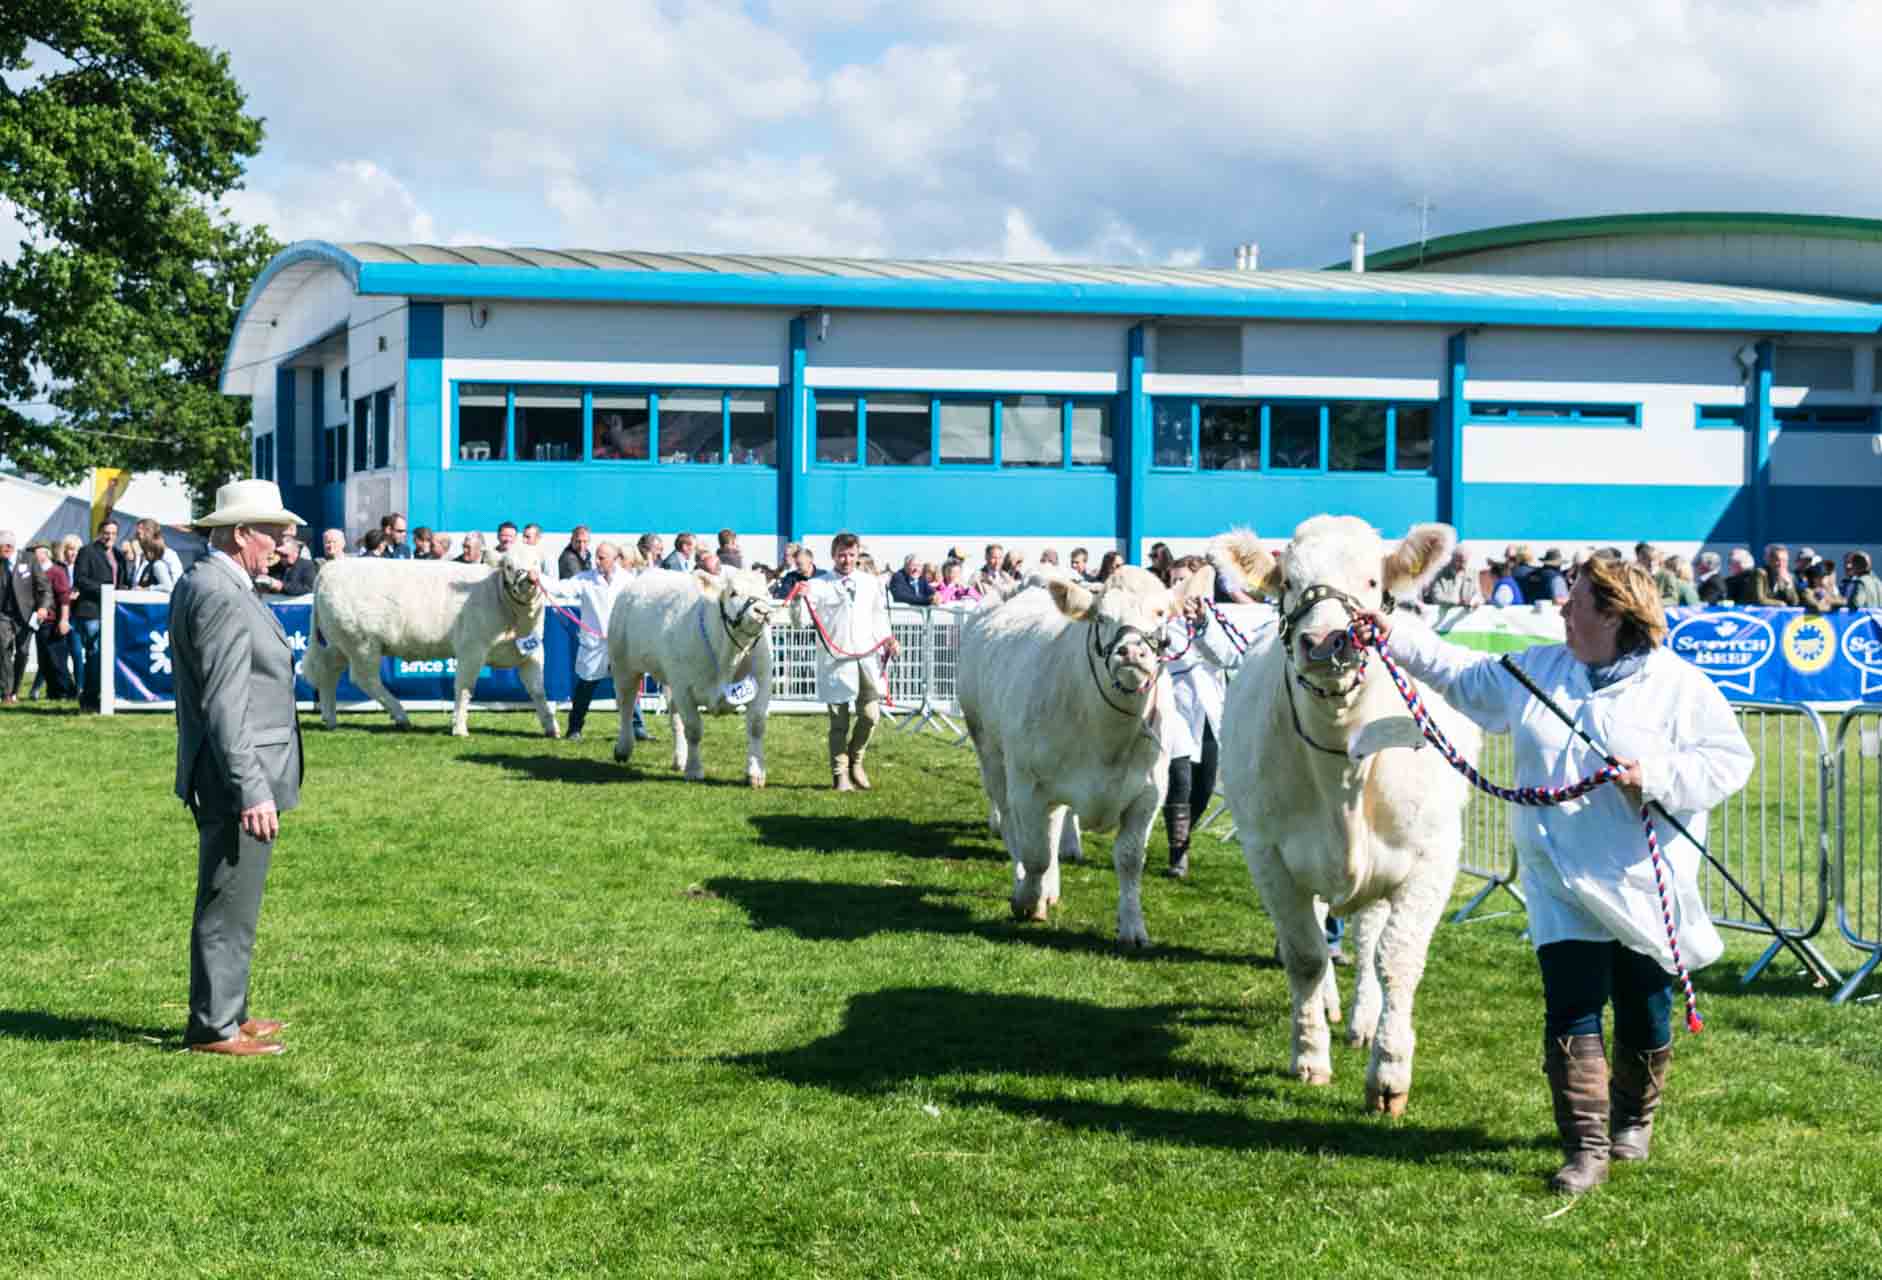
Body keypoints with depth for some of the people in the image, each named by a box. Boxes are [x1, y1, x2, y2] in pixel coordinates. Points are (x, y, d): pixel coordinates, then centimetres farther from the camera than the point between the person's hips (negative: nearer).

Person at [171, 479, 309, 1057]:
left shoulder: (203, 585, 14)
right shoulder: (221, 598, -19)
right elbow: (224, 707, -23)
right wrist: (252, 791, -24)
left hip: (232, 780, 11)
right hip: (236, 780, -11)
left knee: (231, 904, 18)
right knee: (228, 906, -3)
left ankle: (227, 1011, 27)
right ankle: (214, 1027, 4)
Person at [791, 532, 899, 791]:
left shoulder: (871, 584, 14)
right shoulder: (818, 585, 2)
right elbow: (801, 621, -3)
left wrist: (888, 640, 6)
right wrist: (799, 600, -20)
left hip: (868, 658, 3)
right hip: (836, 660, -3)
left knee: (870, 715, -5)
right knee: (839, 721, 1)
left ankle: (855, 762, 20)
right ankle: (840, 775, 10)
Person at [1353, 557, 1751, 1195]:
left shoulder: (1680, 686, -7)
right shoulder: (1539, 668, 8)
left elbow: (1729, 759, -10)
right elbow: (1467, 677, 20)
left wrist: (1656, 776, -23)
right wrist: (1394, 639, 16)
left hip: (1644, 884, -2)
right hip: (1560, 880, 2)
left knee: (1644, 1014, 11)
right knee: (1571, 1011, -6)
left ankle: (1633, 1119, 35)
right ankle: (1585, 1148, -3)